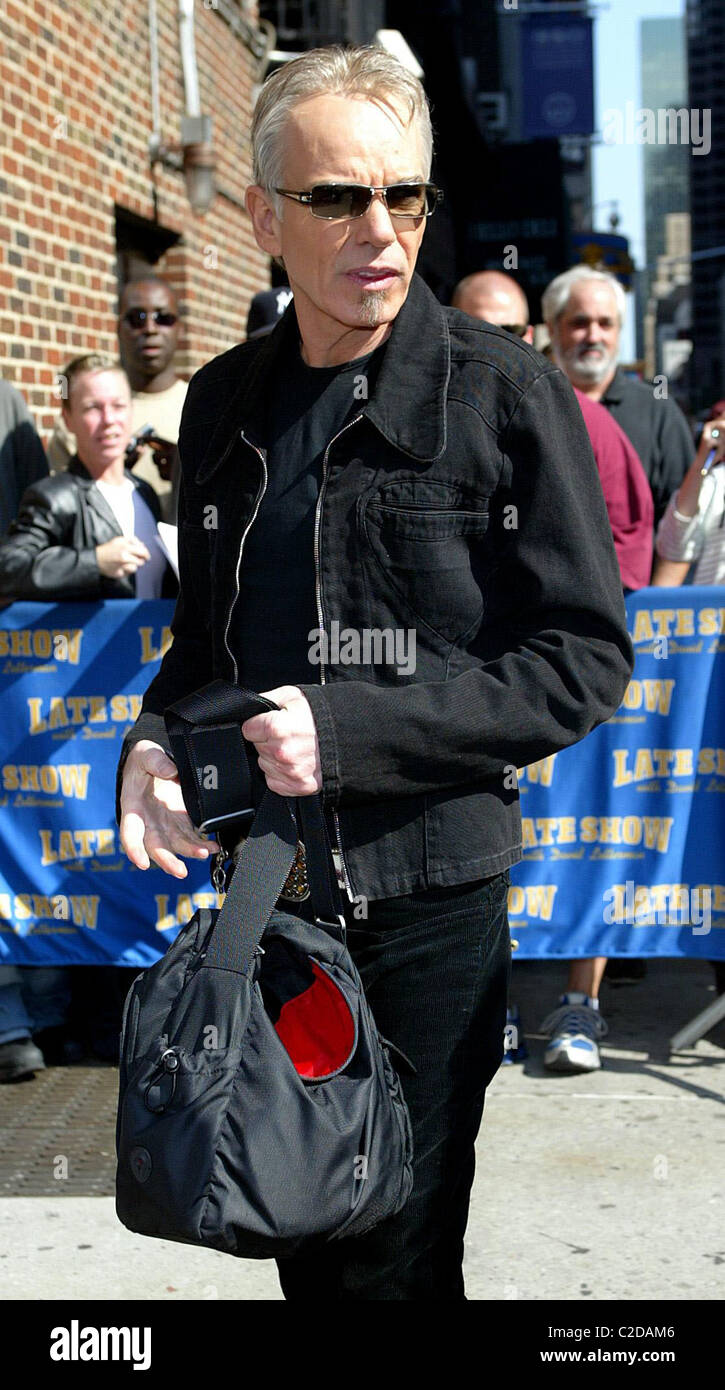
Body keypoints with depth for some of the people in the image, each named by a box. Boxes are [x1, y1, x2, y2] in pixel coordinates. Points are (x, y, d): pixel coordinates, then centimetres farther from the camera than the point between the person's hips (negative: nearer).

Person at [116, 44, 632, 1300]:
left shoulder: (507, 393, -9)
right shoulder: (225, 405, 6)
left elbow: (584, 658, -11)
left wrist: (353, 730, -20)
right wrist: (156, 742, -5)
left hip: (429, 893, -4)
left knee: (398, 1255, 7)